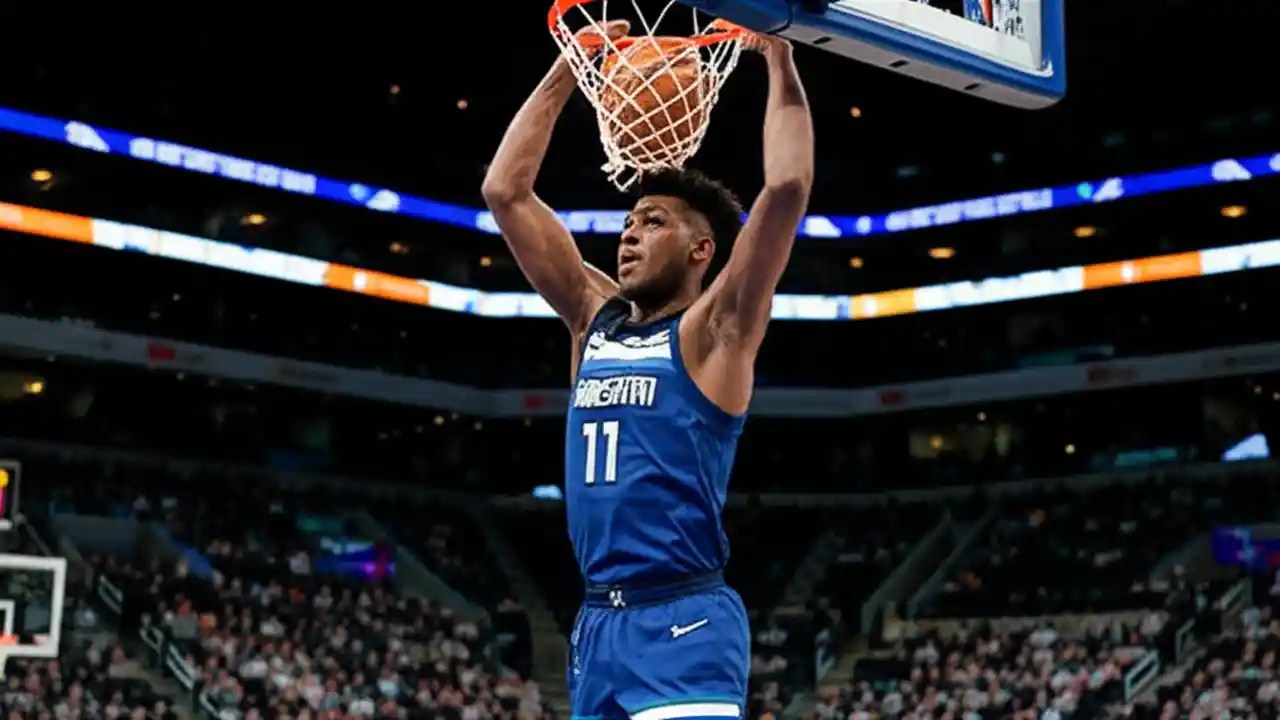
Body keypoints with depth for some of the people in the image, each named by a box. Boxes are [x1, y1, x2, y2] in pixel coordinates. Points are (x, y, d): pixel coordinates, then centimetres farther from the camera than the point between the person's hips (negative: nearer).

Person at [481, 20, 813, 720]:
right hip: (598, 624, 7)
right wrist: (566, 69, 13)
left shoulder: (714, 329, -1)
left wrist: (778, 59, -6)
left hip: (684, 623, -7)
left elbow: (787, 188, -14)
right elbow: (505, 191, 15)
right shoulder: (594, 317, 15)